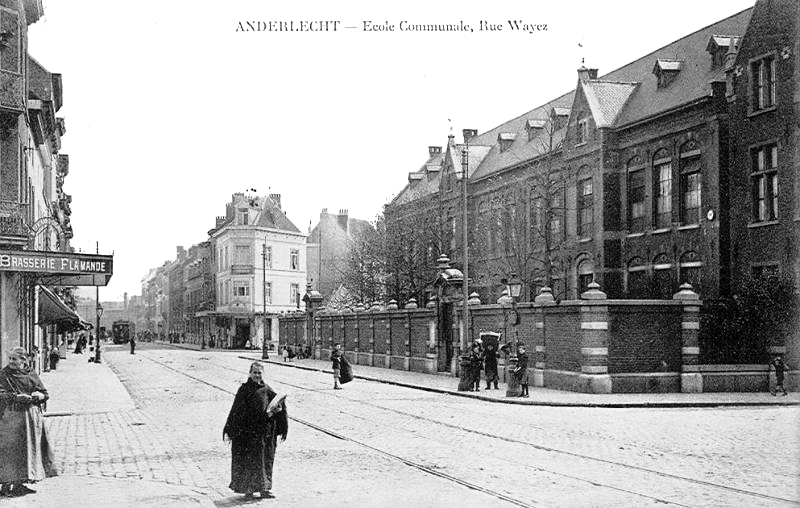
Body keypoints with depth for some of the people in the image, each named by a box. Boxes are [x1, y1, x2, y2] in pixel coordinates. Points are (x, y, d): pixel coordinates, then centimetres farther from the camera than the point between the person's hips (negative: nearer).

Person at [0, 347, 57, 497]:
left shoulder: (31, 376, 9)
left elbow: (45, 394, 9)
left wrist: (36, 396, -12)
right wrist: (15, 397, -25)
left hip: (30, 416, 4)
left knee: (28, 449, 5)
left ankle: (19, 484, 13)